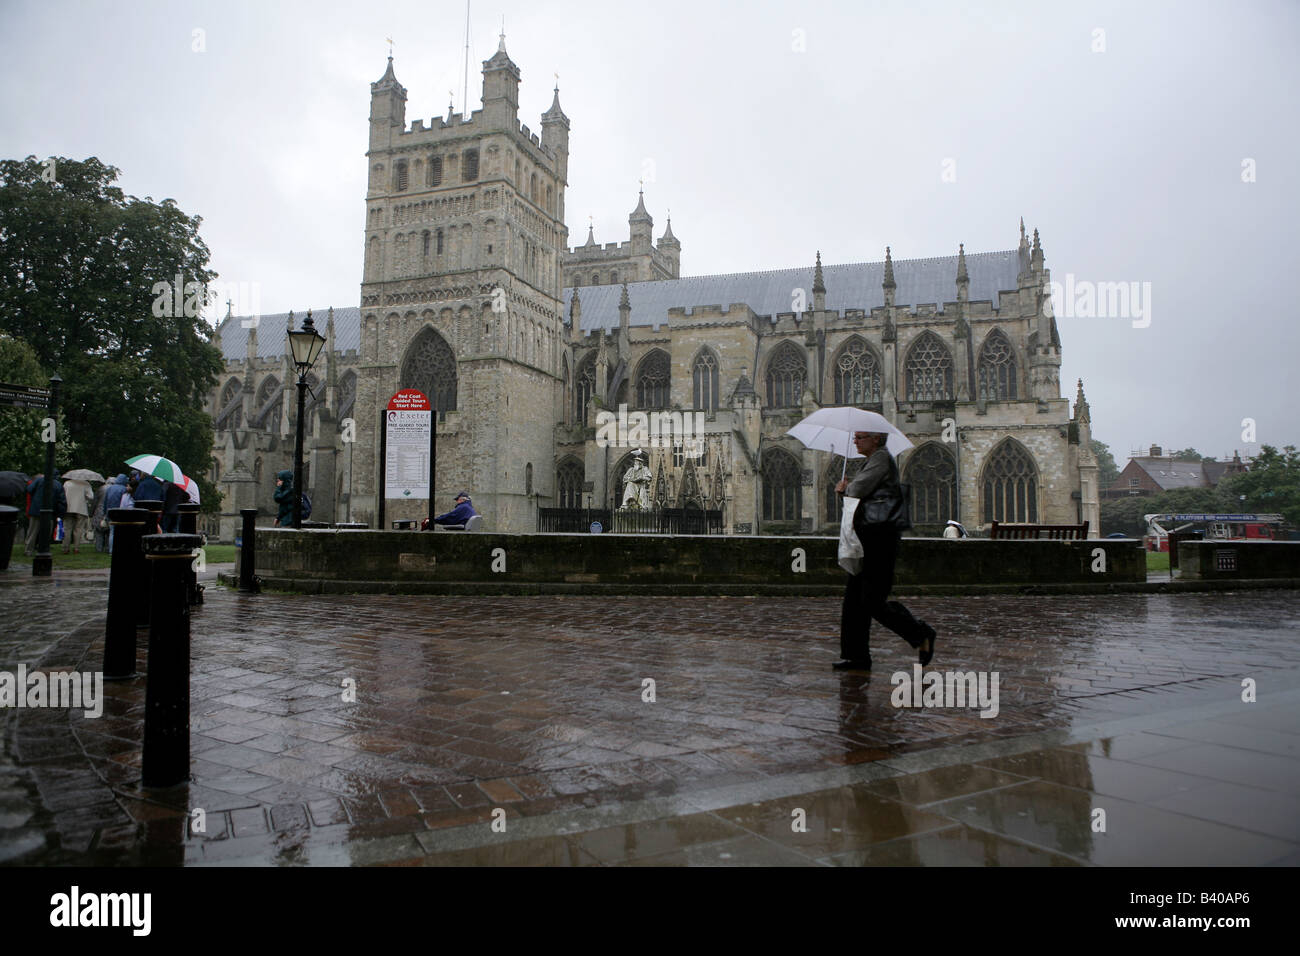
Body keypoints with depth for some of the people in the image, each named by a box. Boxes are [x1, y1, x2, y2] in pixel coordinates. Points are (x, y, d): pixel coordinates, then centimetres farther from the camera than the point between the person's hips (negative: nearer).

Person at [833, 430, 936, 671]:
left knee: (873, 602, -7)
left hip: (879, 540, -10)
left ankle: (922, 635, 10)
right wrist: (845, 490, 4)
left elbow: (859, 489, -23)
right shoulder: (874, 460, 19)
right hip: (867, 542, 10)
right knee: (854, 600, 7)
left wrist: (847, 487, -2)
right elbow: (860, 497, 23)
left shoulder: (882, 458, -11)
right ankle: (857, 656, 11)